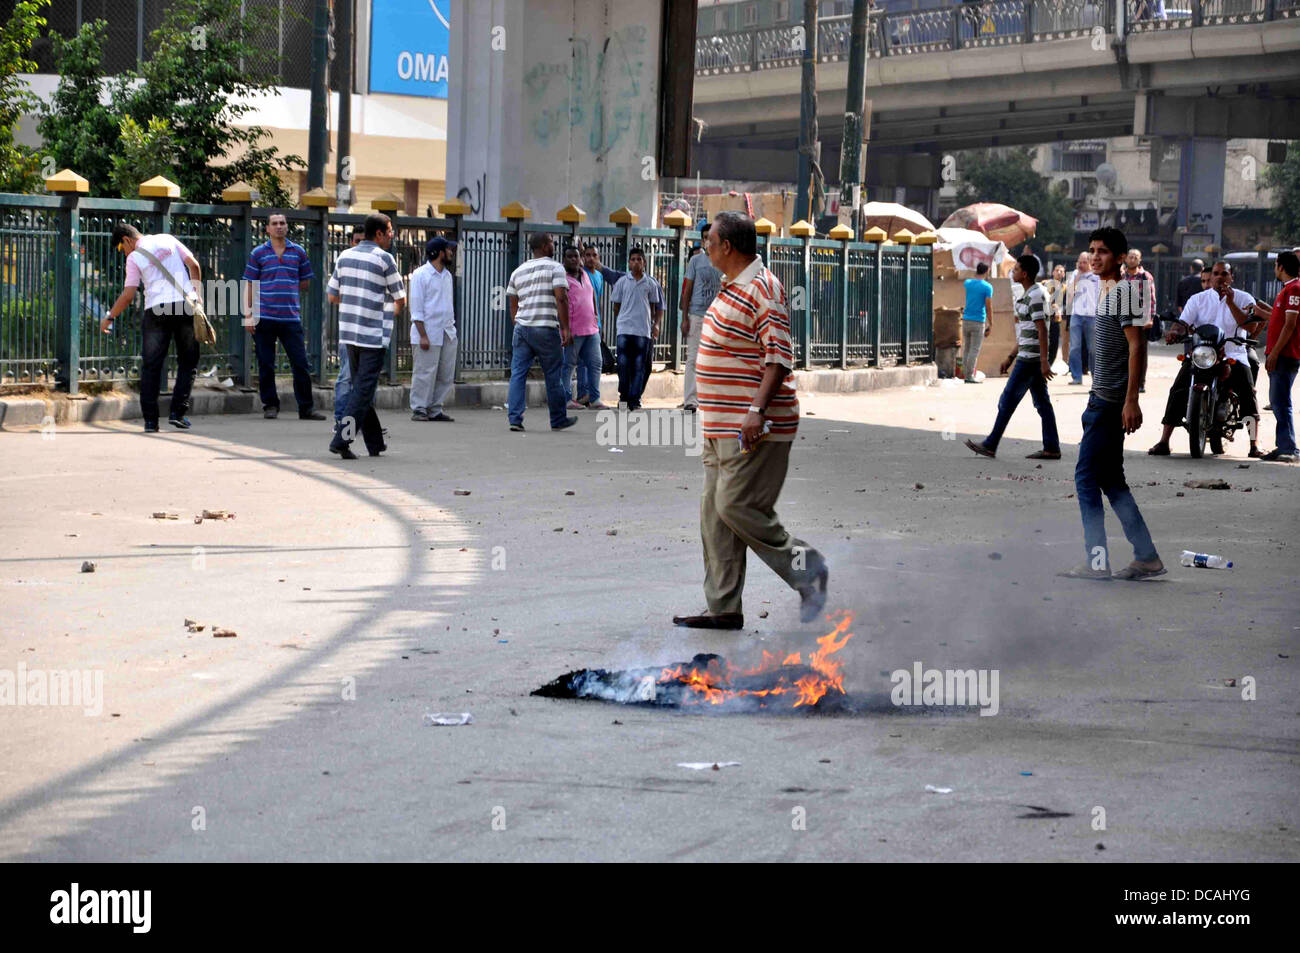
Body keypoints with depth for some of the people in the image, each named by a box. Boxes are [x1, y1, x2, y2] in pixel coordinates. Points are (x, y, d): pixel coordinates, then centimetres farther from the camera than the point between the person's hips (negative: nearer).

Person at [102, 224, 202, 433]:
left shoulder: (134, 257, 5)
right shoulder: (168, 240, 13)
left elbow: (128, 295, 0)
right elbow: (193, 264, 6)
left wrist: (109, 318, 11)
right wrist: (196, 291, 17)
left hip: (156, 309, -2)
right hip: (185, 305, 2)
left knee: (151, 366, 5)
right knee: (188, 363, 12)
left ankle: (150, 420, 0)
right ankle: (177, 412, 1)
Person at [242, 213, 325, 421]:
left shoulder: (298, 252, 10)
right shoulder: (258, 253, 5)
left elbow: (306, 282, 16)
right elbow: (249, 284, 4)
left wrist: (287, 291, 5)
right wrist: (247, 311, -4)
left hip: (291, 317, 1)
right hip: (264, 316, -1)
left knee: (301, 364, -1)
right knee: (266, 365, 3)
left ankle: (306, 407, 6)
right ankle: (270, 405, 14)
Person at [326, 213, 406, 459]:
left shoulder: (345, 256, 8)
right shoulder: (384, 259, -9)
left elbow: (332, 296, 12)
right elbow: (400, 300, -2)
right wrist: (395, 312, 21)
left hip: (349, 334, 6)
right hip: (374, 335, -6)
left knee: (361, 387, 15)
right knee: (363, 389, -5)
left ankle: (375, 443, 20)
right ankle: (341, 439, -14)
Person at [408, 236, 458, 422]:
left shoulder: (447, 275, 16)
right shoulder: (420, 275, -7)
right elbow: (416, 308, -10)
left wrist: (451, 326, 15)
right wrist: (423, 335, -15)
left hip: (447, 333, 7)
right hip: (428, 333, -7)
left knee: (446, 375, 6)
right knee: (425, 374, -5)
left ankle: (434, 410, 13)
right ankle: (419, 409, 1)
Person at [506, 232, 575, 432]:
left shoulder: (518, 272, 16)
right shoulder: (555, 268, -3)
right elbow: (561, 299, -12)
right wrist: (566, 329, -10)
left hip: (521, 328, 5)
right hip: (546, 328, -5)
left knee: (517, 374, 3)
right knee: (553, 376, 6)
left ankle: (515, 419, -6)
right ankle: (558, 420, 16)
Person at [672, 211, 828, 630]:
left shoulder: (763, 289, -15)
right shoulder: (732, 286, 17)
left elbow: (779, 358, -21)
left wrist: (757, 410, -30)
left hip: (753, 428, -10)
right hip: (722, 428, 10)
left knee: (737, 506, -12)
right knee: (715, 513, 8)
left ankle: (804, 567, 3)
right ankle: (723, 607, 10)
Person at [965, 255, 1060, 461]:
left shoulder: (1035, 296, -15)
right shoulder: (1029, 295, 17)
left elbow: (1042, 331, -20)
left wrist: (1044, 362, -23)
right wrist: (1011, 357, 23)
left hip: (1030, 358, -10)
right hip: (1030, 357, 10)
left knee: (1008, 400, -5)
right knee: (1042, 402, 8)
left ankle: (990, 445, 0)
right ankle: (1051, 448, 8)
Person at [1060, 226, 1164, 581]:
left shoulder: (1124, 292, -12)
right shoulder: (1107, 292, 18)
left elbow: (1136, 346, -18)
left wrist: (1131, 401, -22)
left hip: (1111, 402, -10)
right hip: (1102, 399, 10)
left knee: (1086, 476, -9)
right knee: (1110, 480, 12)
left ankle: (1098, 562, -8)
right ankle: (1147, 558, 15)